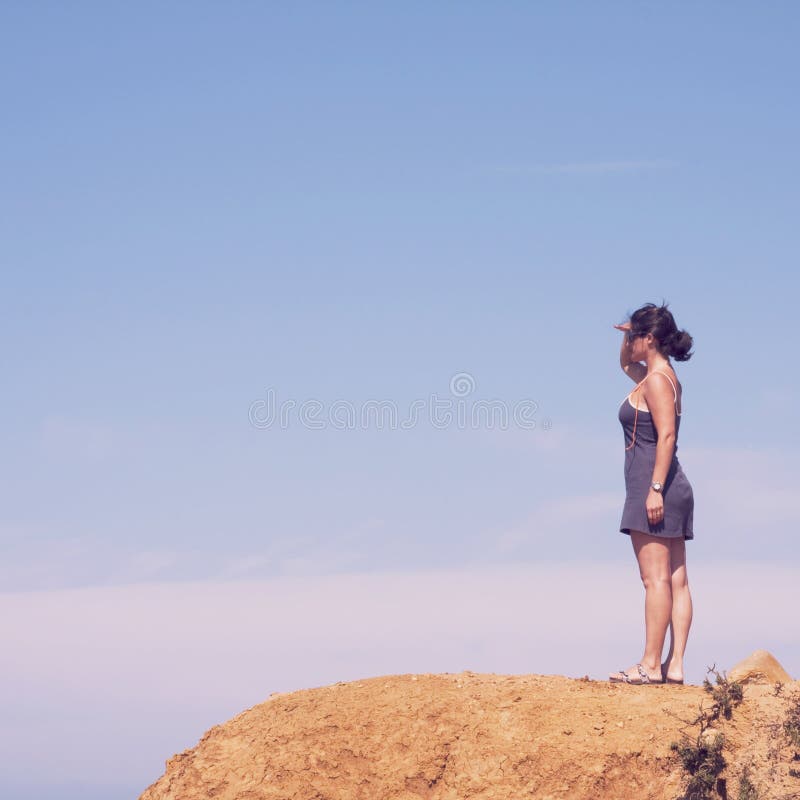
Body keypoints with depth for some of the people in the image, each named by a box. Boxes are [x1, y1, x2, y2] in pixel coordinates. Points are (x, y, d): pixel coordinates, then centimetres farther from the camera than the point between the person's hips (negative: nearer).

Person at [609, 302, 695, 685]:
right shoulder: (663, 376, 18)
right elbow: (626, 364, 39)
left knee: (656, 578, -11)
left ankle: (651, 665, -12)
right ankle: (675, 665, 4)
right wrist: (628, 338, 18)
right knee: (676, 580, 4)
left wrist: (654, 489, -24)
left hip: (652, 482, -10)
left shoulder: (656, 380, -10)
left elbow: (666, 435, -19)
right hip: (674, 488, 10)